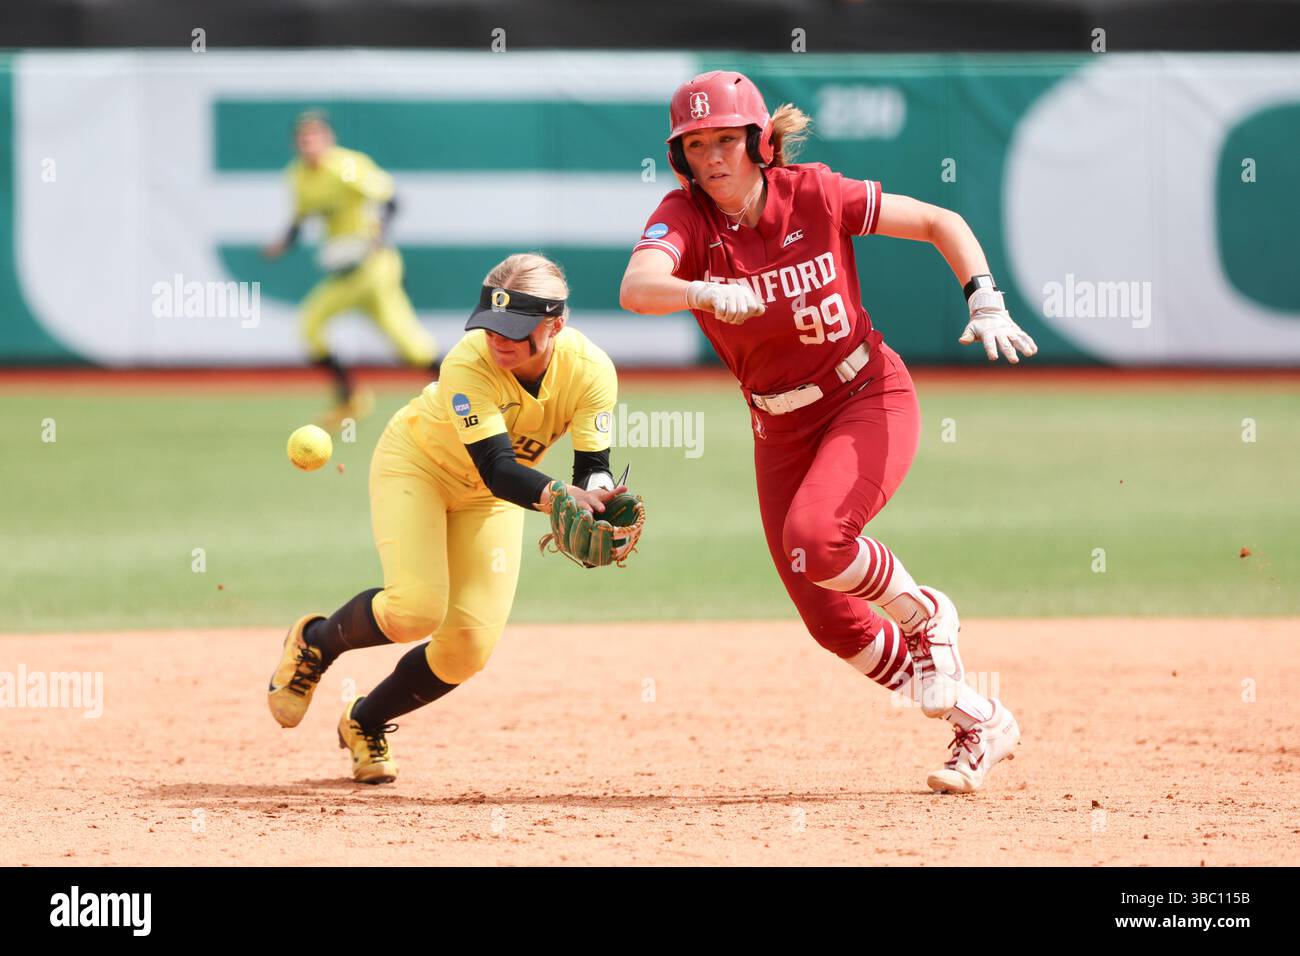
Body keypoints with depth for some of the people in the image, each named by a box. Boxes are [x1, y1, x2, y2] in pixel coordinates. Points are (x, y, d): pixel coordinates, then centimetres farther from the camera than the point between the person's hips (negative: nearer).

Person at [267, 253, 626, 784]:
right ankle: (314, 642, 7)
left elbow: (592, 466, -25)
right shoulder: (469, 362, -37)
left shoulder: (589, 369, -26)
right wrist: (557, 497, -61)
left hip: (488, 500, 4)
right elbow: (496, 467, -42)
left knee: (469, 646, -8)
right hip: (417, 463, -4)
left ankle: (366, 722, 20)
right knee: (415, 610, -26)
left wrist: (596, 502, -49)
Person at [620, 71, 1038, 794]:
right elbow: (637, 287, -34)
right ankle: (979, 724, 22)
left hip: (871, 399, -4)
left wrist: (985, 302, -19)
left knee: (812, 541, -30)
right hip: (782, 430, 4)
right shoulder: (685, 216, -13)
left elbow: (941, 222, -4)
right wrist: (704, 293, -55)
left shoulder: (814, 195, -15)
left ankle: (922, 613, 1)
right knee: (831, 622, 4)